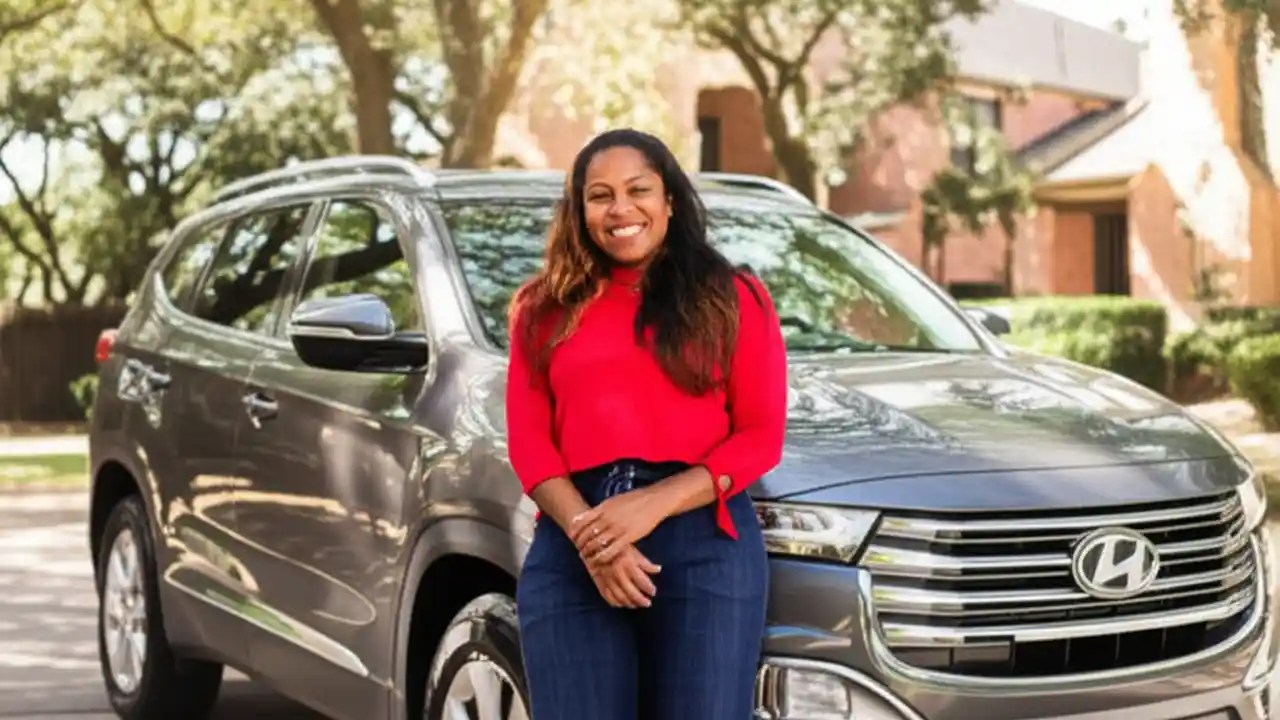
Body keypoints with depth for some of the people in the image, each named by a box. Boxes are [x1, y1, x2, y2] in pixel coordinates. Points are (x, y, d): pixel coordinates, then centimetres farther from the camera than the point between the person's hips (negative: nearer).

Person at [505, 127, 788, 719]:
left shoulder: (733, 298, 9)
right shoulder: (544, 308, 15)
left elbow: (761, 436, 2)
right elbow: (528, 440, 7)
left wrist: (653, 504, -13)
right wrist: (587, 535, -11)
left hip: (706, 544, -1)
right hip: (571, 550, 2)